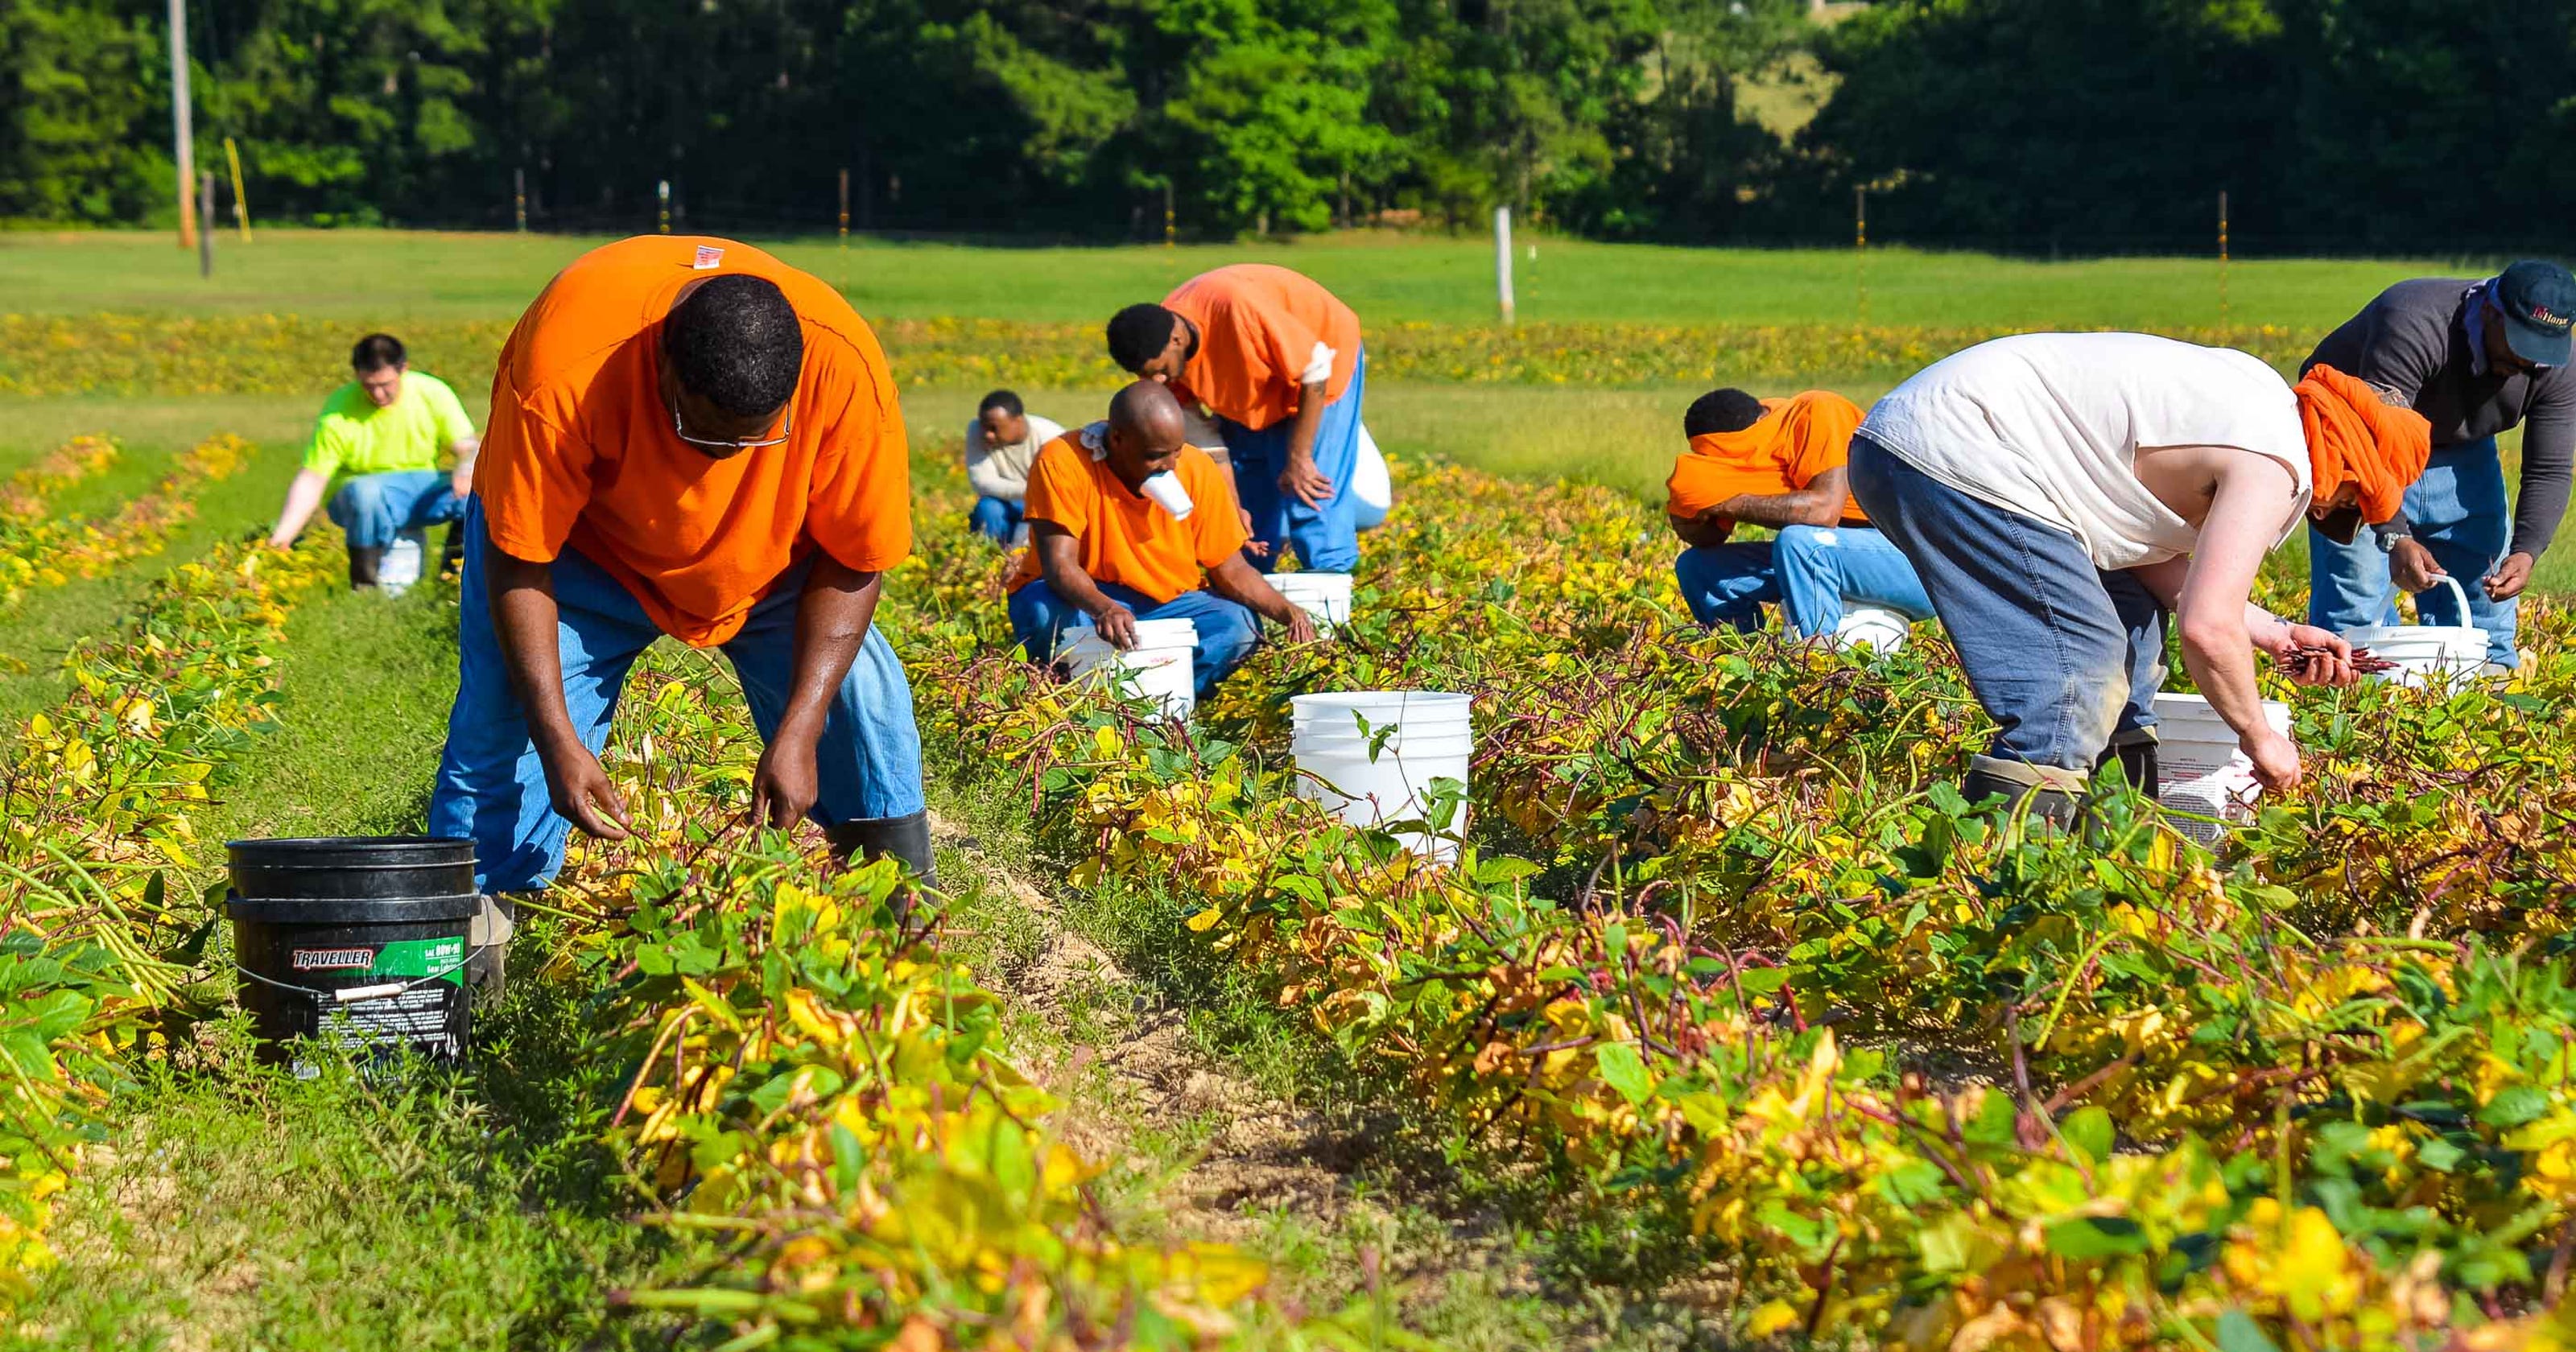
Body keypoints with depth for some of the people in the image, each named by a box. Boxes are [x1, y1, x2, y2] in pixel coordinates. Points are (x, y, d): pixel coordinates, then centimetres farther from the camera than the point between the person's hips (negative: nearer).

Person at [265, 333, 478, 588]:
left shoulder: (432, 393, -8)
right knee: (365, 491, -39)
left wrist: (467, 469, -32)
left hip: (420, 491, 3)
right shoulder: (339, 413, -16)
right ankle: (365, 584, -19)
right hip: (359, 499, -3)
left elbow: (468, 447, -6)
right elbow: (311, 480, -17)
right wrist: (282, 535, -30)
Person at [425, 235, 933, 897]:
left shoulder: (845, 367, -33)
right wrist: (557, 741, -31)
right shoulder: (565, 368, -39)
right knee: (503, 732, -13)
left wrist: (800, 731, -25)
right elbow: (518, 559, -27)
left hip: (770, 553, 2)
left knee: (865, 711, -11)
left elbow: (854, 560, -19)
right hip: (584, 546, -2)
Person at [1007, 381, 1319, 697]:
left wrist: (1288, 612, -22)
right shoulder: (1062, 463, -20)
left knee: (1239, 626, -25)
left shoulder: (1197, 469, -10)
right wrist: (1104, 609, -48)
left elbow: (1232, 571, -4)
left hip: (1168, 603, 3)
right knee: (1047, 614, -37)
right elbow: (1059, 564, -28)